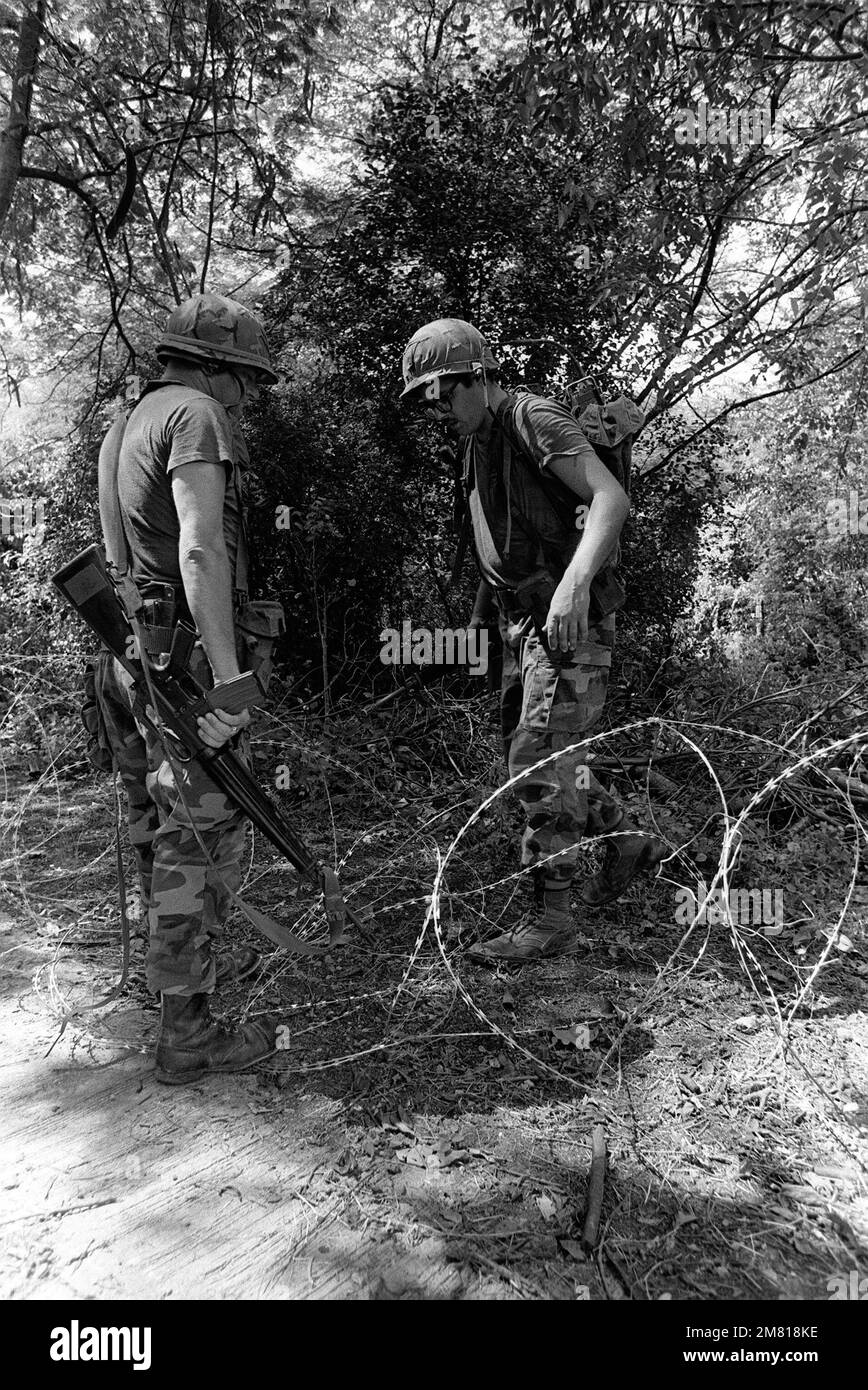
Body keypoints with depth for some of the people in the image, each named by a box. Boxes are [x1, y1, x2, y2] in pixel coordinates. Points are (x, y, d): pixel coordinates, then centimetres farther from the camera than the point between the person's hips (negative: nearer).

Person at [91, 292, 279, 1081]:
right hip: (184, 657, -10)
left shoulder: (127, 425, 20)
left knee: (160, 826, 19)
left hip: (128, 654, 10)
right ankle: (186, 1032, 6)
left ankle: (192, 964, 37)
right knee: (203, 836, -3)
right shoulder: (195, 415, -9)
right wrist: (228, 675, -25)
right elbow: (199, 551, -22)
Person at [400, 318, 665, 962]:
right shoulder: (478, 444, 17)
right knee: (528, 752, 15)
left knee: (539, 762, -11)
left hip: (569, 622, -10)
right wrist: (483, 608, 23)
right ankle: (631, 842, 31)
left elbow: (612, 498, -24)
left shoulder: (535, 419, -11)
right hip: (522, 622, 10)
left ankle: (550, 916, 0)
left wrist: (575, 583, -38)